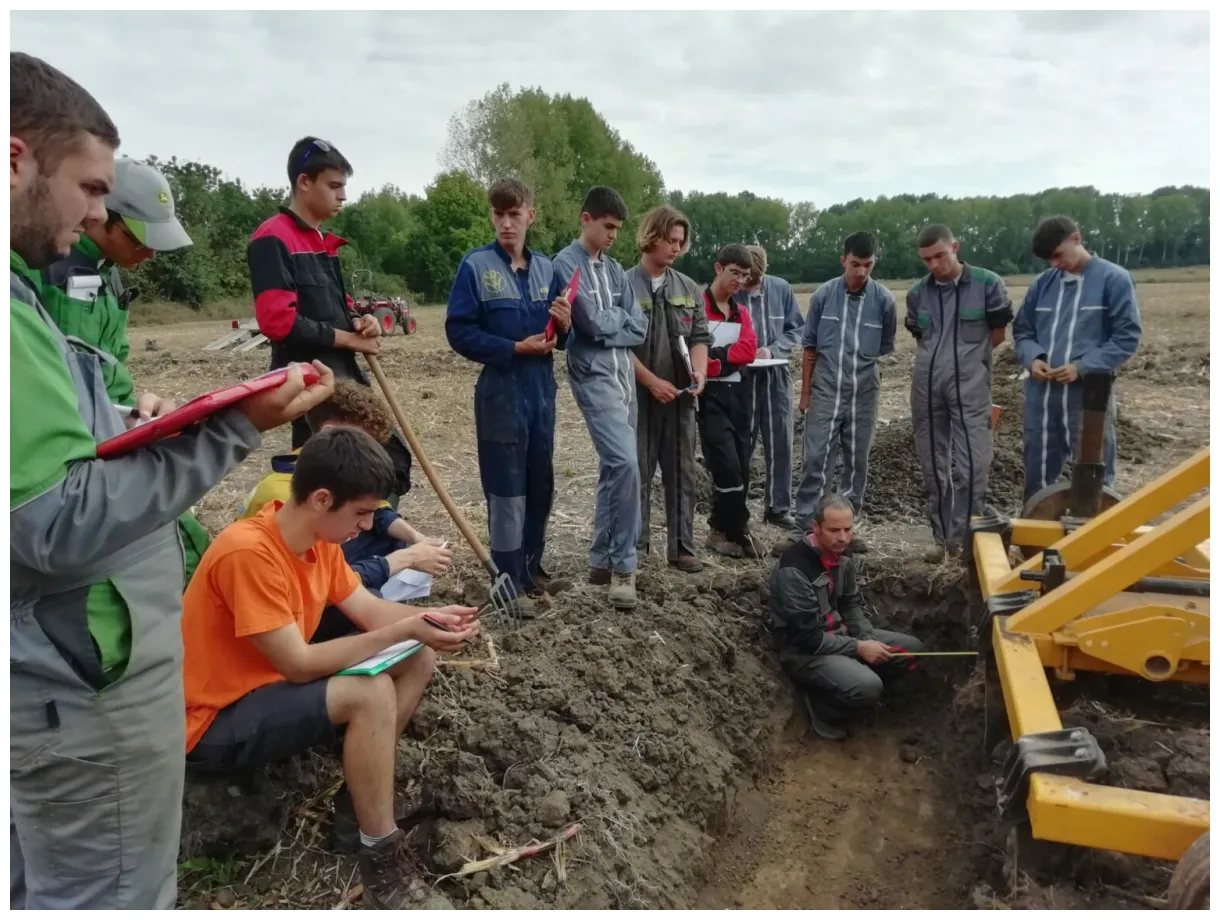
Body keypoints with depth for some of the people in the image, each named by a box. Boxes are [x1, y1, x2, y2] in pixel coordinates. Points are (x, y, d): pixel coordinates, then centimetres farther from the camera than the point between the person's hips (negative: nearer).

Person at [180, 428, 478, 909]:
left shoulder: (318, 536, -3)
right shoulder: (248, 551, -30)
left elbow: (368, 609, 3)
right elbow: (297, 665, -29)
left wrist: (429, 617, -16)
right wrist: (405, 630, -29)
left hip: (275, 685, 9)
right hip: (216, 723, -9)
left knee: (418, 660, -1)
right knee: (371, 694, -30)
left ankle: (357, 802, 4)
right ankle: (379, 852, -12)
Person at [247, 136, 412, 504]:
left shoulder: (323, 242, 17)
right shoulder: (272, 240, -13)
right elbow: (279, 322, -22)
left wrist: (359, 322, 2)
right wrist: (350, 338, -13)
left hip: (345, 376, 10)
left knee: (393, 457, 13)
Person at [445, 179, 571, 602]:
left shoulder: (545, 267, 7)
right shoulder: (475, 265, -7)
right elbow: (459, 332, -11)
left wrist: (563, 327, -9)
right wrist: (515, 348, -17)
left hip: (542, 389, 5)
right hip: (501, 391, -5)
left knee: (541, 485, 14)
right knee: (507, 491, 1)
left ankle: (532, 565, 31)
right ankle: (510, 578, 14)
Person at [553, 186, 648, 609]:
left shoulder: (615, 269, 15)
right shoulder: (566, 264, -5)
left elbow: (639, 328, 7)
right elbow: (592, 323, -15)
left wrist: (608, 325, -7)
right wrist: (620, 316, 3)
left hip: (625, 376, 7)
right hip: (594, 377, -7)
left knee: (613, 467, 11)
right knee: (625, 464, -18)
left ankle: (602, 559, 21)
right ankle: (623, 565, -7)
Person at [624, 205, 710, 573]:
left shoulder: (688, 288, 10)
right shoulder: (625, 286, -6)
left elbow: (700, 336, 10)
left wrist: (698, 371, -9)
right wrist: (652, 381, -14)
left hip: (681, 396, 5)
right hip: (638, 395, -4)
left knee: (682, 473, 8)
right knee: (637, 473, 3)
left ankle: (682, 546, 17)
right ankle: (634, 547, 14)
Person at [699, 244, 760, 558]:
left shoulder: (742, 312, 15)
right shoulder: (697, 306, -6)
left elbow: (749, 349, 0)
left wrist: (717, 354, -12)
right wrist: (726, 361, -12)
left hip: (740, 393, 7)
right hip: (711, 395, -7)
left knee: (742, 467, 7)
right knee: (728, 467, -10)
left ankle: (726, 529, 19)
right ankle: (734, 530, 5)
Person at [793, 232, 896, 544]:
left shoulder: (884, 299, -3)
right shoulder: (823, 295, -3)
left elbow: (885, 348, 10)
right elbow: (810, 346, 4)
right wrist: (805, 392, 4)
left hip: (864, 393, 1)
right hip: (825, 391, -1)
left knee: (857, 462, 8)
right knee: (817, 460, -5)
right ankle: (805, 526, 1)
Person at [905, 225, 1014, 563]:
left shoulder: (987, 284, -3)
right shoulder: (917, 293, 9)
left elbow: (998, 334, 6)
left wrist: (966, 355, 8)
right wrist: (936, 360, 8)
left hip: (970, 384, -4)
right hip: (926, 385, 4)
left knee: (970, 464, -9)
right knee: (934, 466, 9)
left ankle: (964, 536, 0)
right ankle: (943, 536, 20)